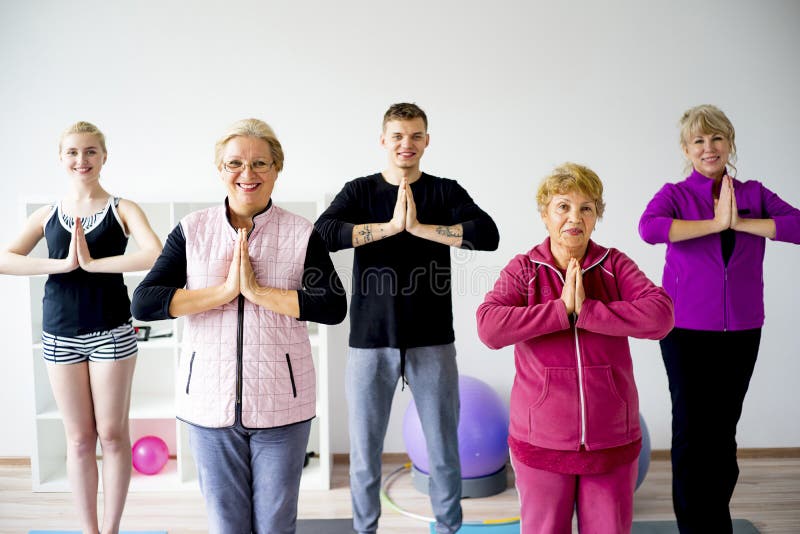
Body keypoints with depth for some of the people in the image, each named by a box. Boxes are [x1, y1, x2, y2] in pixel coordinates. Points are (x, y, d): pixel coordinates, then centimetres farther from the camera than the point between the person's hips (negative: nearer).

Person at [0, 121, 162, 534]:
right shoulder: (46, 216, 7)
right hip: (60, 335, 3)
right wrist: (63, 263, -17)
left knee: (112, 434, 5)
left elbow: (156, 255, -19)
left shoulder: (122, 209, -1)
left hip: (111, 332, -2)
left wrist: (92, 262, -21)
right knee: (78, 438, 10)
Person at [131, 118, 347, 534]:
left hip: (281, 404, -1)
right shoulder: (192, 230, 0)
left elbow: (334, 307, -14)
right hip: (210, 402, 2)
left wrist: (257, 291, -18)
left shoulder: (301, 234, -4)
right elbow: (143, 303, -8)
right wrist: (224, 290, -16)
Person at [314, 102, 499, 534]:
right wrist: (391, 225, -18)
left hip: (433, 341, 0)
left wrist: (418, 226, -17)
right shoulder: (359, 191, 5)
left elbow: (487, 235, -12)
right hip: (370, 341, 0)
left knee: (443, 452, 8)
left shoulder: (446, 191, 5)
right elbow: (323, 235, -13)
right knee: (365, 453, 9)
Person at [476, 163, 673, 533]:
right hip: (542, 442, -1)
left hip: (612, 440, 1)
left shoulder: (615, 265, 0)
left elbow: (661, 315, -16)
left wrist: (586, 310, -20)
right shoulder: (522, 269, -3)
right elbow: (489, 328, -20)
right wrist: (562, 309, -20)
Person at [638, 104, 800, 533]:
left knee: (724, 432, 14)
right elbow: (649, 228, -24)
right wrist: (715, 223, -21)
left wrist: (739, 222, -17)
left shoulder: (753, 193, 6)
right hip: (687, 329, -3)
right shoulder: (675, 194, -2)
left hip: (741, 330, 3)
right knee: (692, 432, 2)